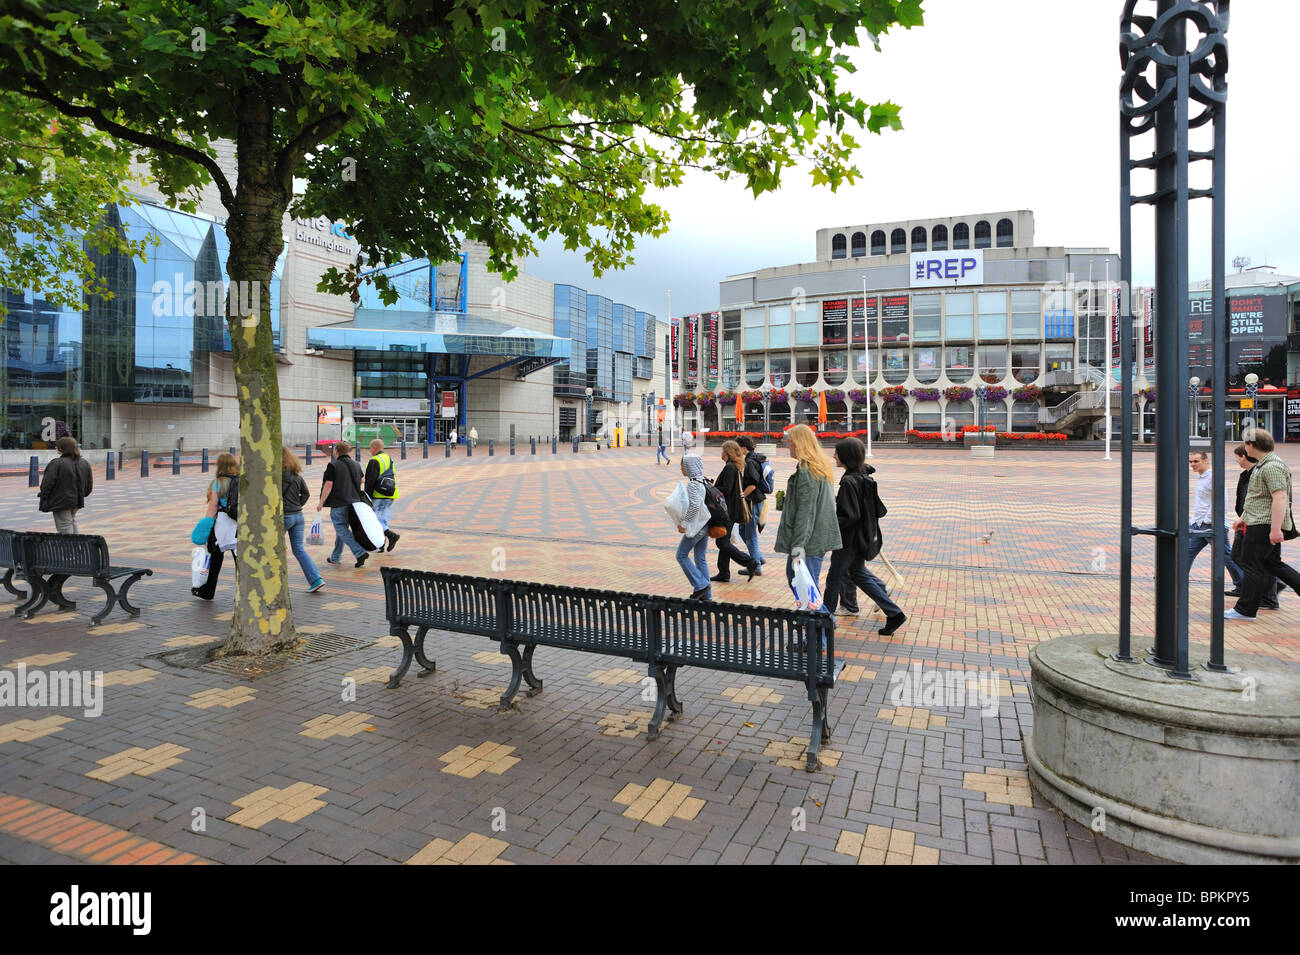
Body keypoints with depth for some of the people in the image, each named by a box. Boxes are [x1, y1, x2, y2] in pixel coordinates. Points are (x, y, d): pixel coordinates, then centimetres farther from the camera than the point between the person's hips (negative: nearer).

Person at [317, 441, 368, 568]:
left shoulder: (333, 466, -11)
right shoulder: (356, 465, 8)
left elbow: (328, 485, -14)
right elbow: (360, 483, 16)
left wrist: (321, 502, -7)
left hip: (338, 503, -7)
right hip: (353, 502, 7)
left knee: (341, 529, -2)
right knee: (342, 529, 17)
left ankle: (360, 553, -16)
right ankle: (335, 557, 26)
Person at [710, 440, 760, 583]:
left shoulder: (729, 468, -17)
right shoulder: (736, 467, 14)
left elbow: (726, 490, -23)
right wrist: (715, 486, 15)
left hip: (728, 511, -10)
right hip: (732, 510, 10)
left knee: (723, 543, -5)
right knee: (724, 541, 14)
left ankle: (750, 563, -5)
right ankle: (723, 573, 18)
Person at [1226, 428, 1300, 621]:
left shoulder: (1272, 466, -18)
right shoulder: (1263, 465, 17)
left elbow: (1280, 498, -26)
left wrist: (1275, 529, -30)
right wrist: (1243, 517, 28)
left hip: (1264, 526, -10)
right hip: (1260, 524, 10)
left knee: (1252, 565, -4)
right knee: (1273, 564, 17)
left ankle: (1245, 609, 2)